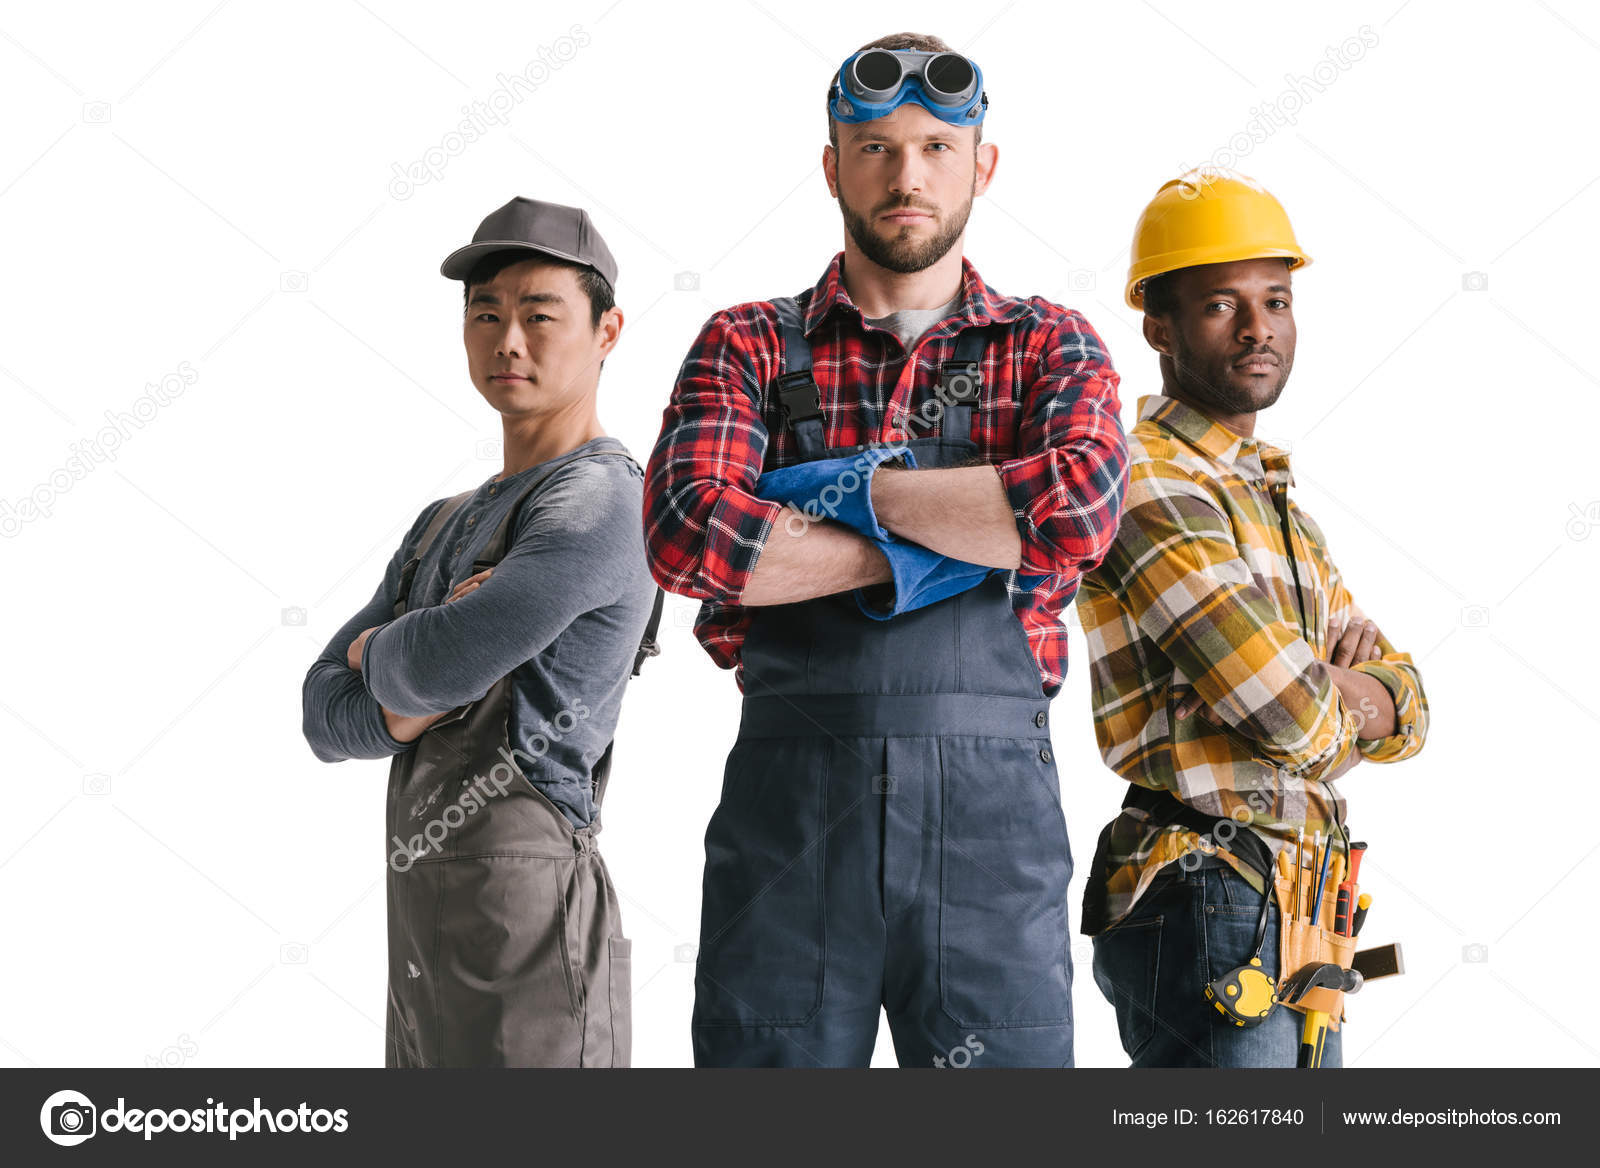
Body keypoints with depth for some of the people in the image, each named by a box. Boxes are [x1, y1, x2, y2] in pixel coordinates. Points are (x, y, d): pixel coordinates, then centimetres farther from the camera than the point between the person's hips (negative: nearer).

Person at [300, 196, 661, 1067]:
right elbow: (325, 717, 12)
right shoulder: (445, 525, 18)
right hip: (426, 925, 8)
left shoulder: (599, 500, -10)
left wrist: (378, 652, 1)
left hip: (525, 907, -8)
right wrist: (406, 709, -9)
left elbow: (445, 661, -21)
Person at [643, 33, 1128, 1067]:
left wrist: (854, 488, -8)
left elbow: (1079, 507, -11)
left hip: (991, 803, 0)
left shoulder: (1051, 347, 11)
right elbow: (687, 534, -9)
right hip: (786, 795, 0)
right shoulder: (747, 346, 9)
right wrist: (924, 552, -9)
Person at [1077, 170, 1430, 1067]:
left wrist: (1326, 685, -5)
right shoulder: (1152, 486, -11)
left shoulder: (1279, 504, 20)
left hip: (1296, 924, 9)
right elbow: (1296, 721, -19)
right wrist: (1337, 694, 5)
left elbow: (1408, 714, 17)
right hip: (1209, 910, -9)